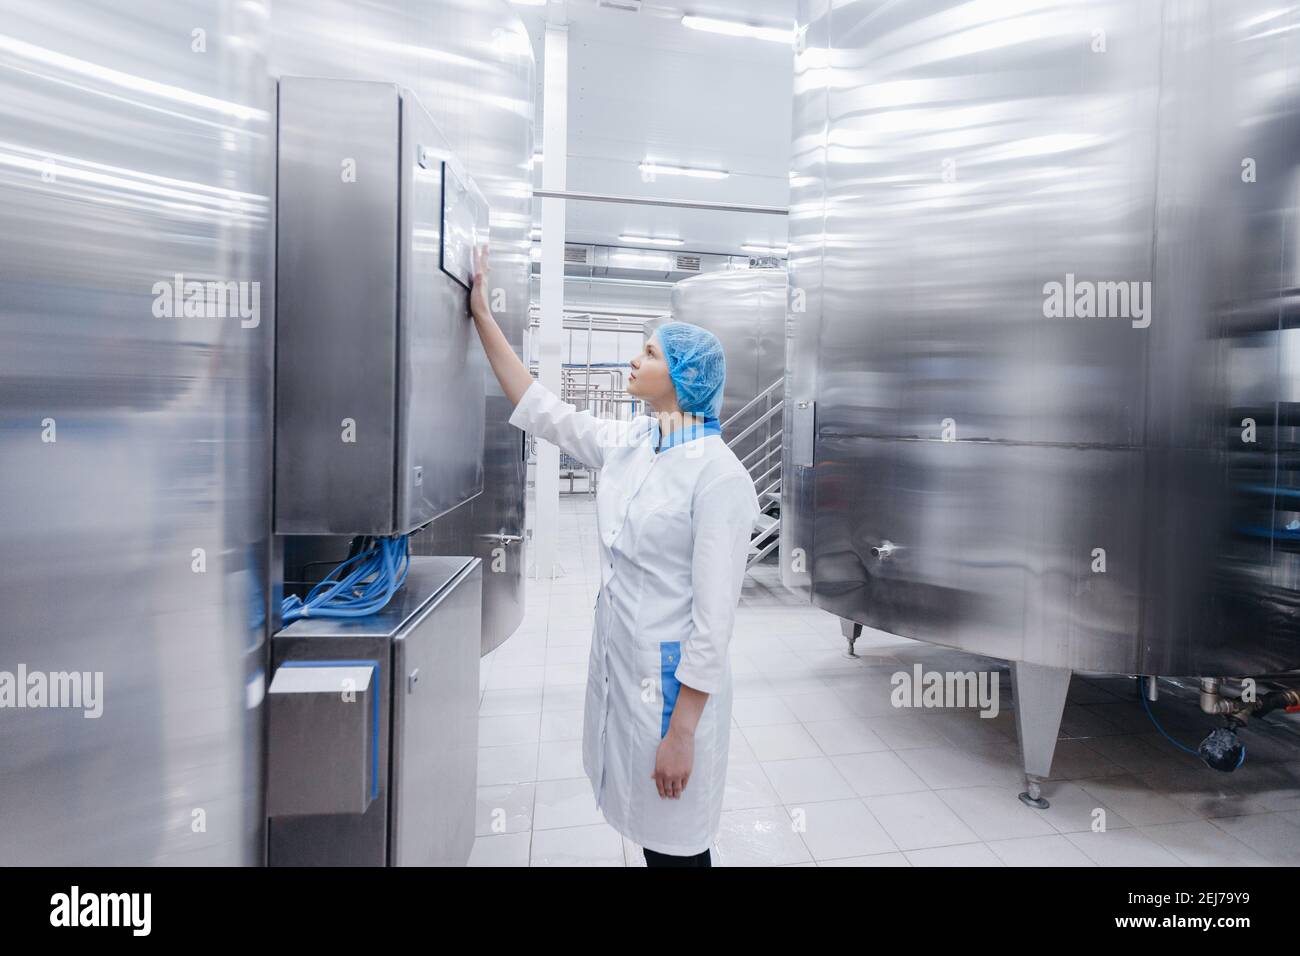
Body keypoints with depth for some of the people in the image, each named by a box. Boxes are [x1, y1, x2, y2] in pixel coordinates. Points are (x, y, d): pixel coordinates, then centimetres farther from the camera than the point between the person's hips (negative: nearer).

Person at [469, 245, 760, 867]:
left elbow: (714, 619, -20)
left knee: (675, 846, 13)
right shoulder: (624, 446, 2)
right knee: (648, 834, 24)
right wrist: (482, 314, 12)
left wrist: (681, 732, -18)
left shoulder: (718, 475, -20)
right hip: (618, 666, 7)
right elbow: (539, 409, 11)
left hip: (674, 683, -7)